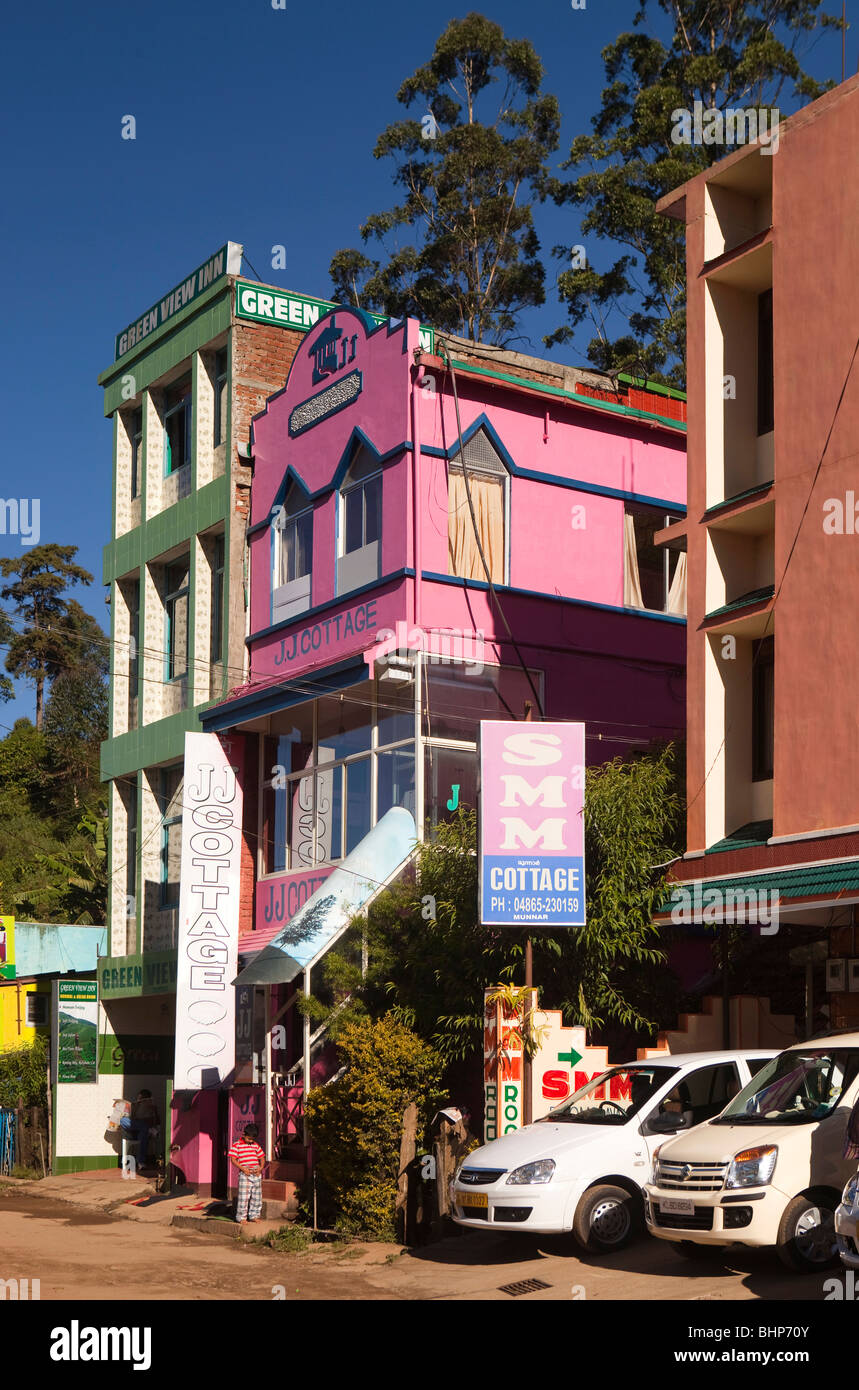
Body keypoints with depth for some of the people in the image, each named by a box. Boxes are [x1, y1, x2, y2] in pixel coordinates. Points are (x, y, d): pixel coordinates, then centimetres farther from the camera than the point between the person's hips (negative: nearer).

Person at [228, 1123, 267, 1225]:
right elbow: (233, 1159, -6)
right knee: (243, 1197, -7)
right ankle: (241, 1217, 2)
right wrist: (243, 1169, -15)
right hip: (244, 1174, -5)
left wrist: (261, 1168, -2)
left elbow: (262, 1158, 17)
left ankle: (254, 1215, 20)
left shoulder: (256, 1145, 12)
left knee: (257, 1196, 8)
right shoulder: (237, 1145, -1)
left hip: (256, 1174, 5)